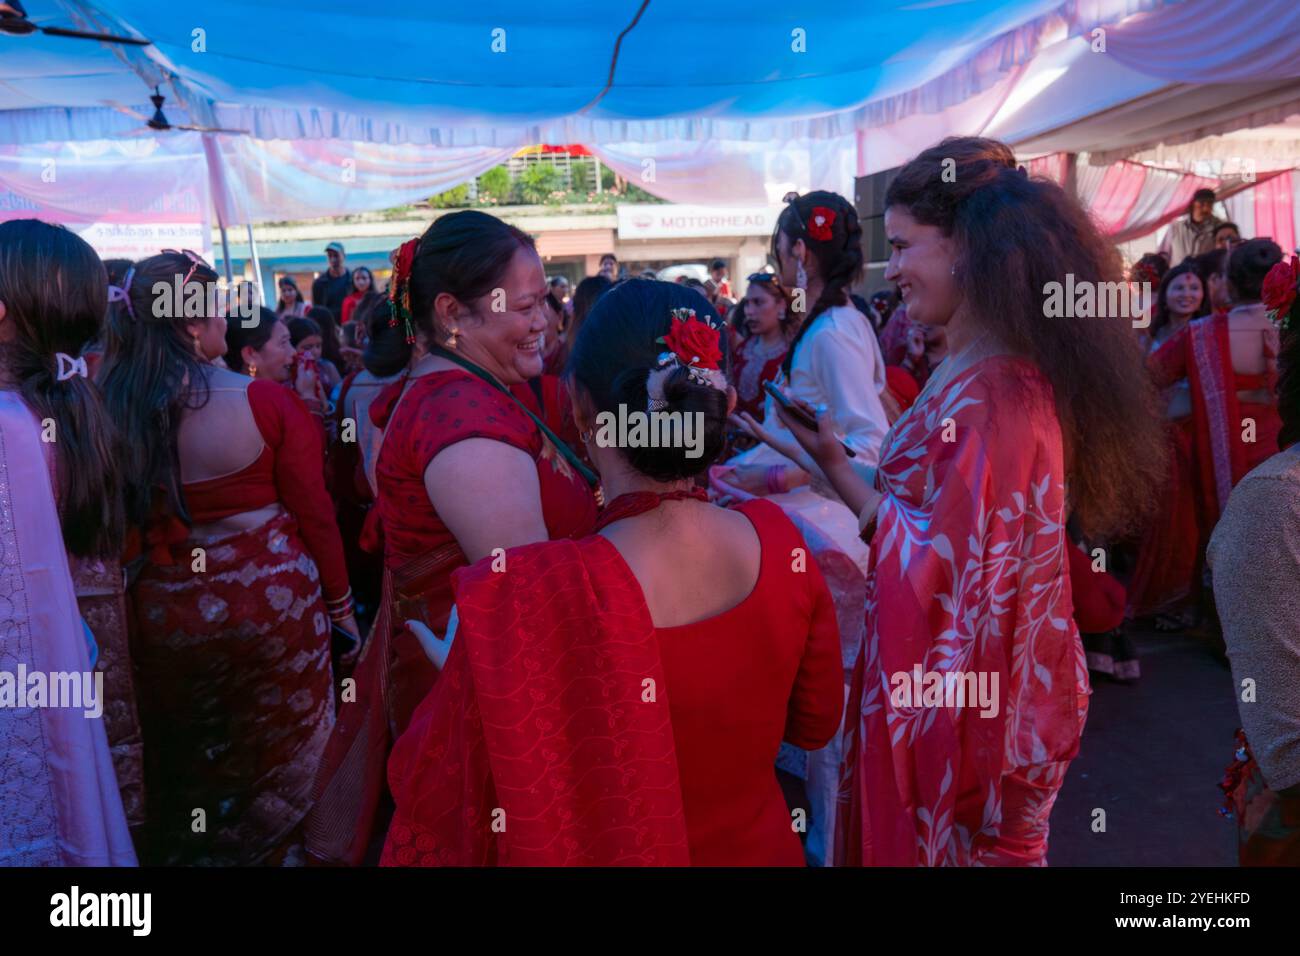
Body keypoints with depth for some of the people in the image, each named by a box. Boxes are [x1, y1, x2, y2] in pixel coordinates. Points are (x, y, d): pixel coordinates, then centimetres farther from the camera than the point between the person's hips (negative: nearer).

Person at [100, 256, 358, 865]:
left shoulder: (115, 409, -6)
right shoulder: (266, 400, -15)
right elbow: (314, 512, -10)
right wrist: (340, 601, 1)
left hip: (164, 612, 4)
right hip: (273, 602, -3)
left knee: (185, 777, 23)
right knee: (279, 766, 16)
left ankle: (185, 851, 42)